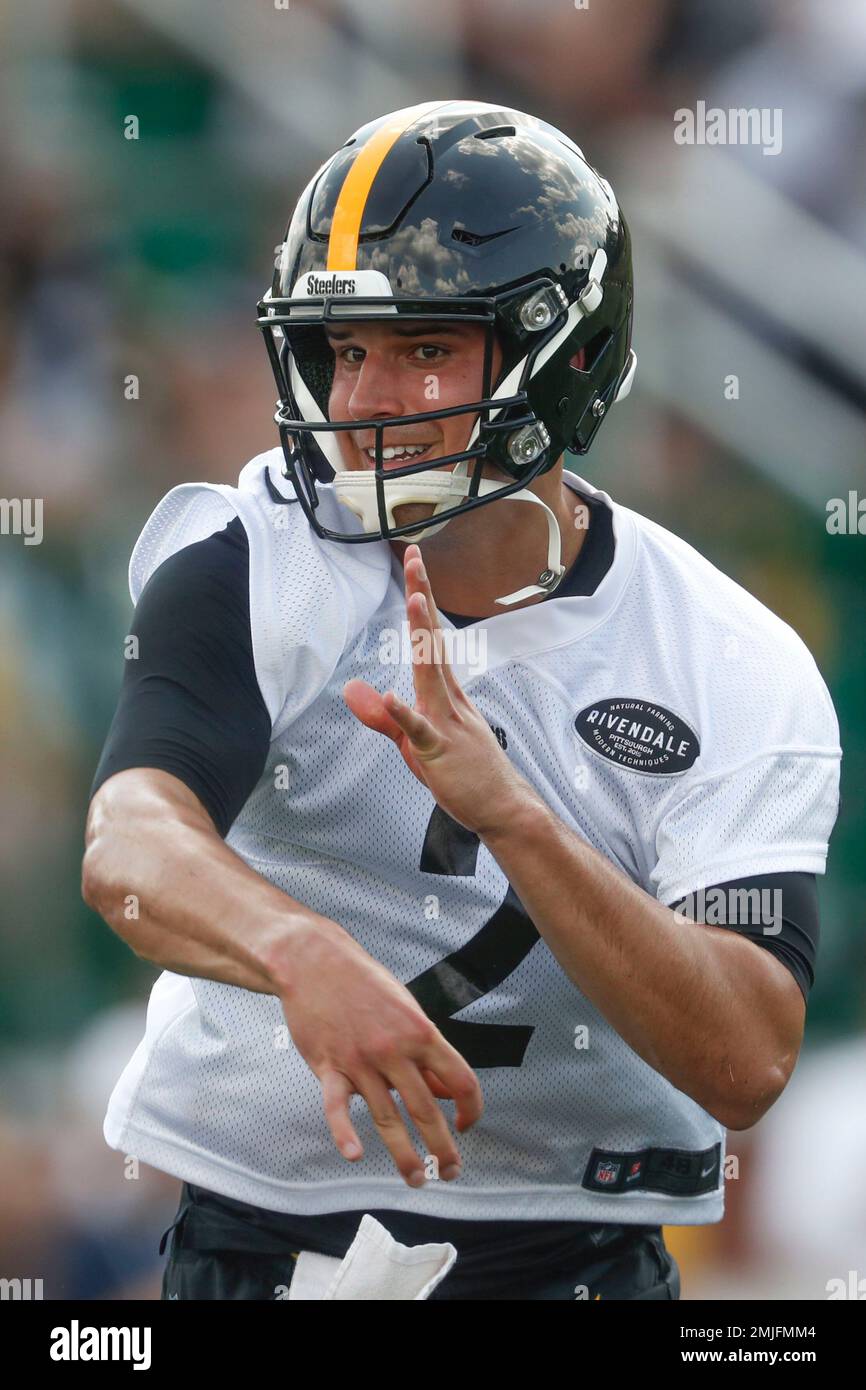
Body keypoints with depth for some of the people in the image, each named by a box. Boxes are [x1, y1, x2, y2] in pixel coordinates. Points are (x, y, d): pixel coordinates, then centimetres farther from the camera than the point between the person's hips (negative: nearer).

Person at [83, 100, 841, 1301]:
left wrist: (511, 816, -29)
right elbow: (129, 849, -24)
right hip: (255, 1222, 1)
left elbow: (746, 1066, -16)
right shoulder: (252, 569, -6)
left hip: (567, 1235, 0)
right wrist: (308, 955, -45)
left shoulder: (738, 676, -6)